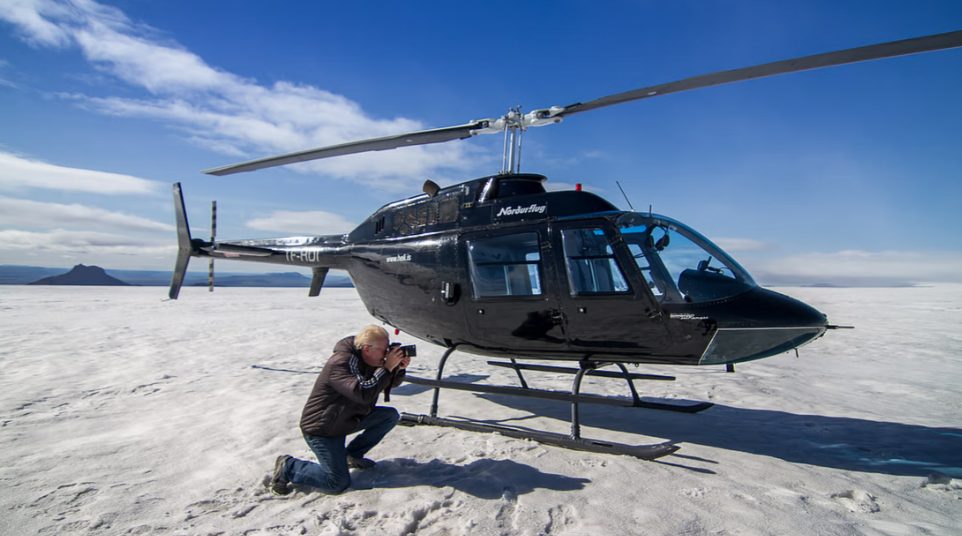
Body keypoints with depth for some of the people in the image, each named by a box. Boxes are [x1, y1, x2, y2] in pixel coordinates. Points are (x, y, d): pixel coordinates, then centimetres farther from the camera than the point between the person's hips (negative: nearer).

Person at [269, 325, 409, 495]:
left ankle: (352, 455, 12)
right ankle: (288, 467, 5)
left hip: (349, 418, 9)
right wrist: (387, 367, -35)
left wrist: (400, 368, -13)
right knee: (339, 483, -13)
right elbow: (364, 394, -41)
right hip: (320, 428, -9)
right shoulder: (341, 363, -29)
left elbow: (390, 383, 8)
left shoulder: (369, 360, -2)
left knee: (391, 416, 0)